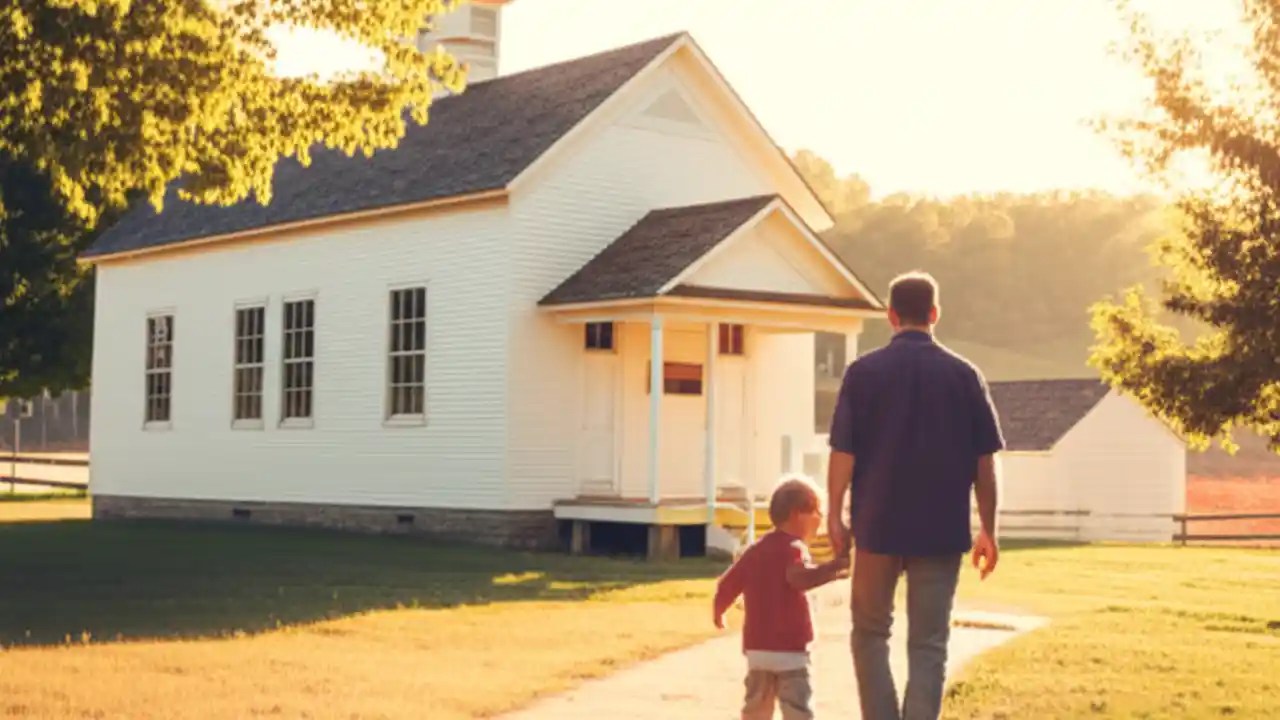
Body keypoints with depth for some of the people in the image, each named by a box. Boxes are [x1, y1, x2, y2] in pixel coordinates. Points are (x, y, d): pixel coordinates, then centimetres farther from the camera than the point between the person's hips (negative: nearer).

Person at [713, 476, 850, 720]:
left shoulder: (755, 550, 14)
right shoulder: (793, 547, -11)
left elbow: (727, 584, 18)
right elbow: (800, 578, -33)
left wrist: (719, 612, 35)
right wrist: (836, 566, -35)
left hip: (756, 647, 8)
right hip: (788, 648, -8)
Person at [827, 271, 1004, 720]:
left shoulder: (863, 372, -3)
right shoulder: (964, 375, 0)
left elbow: (843, 452, -5)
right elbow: (984, 462, 2)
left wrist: (835, 515, 3)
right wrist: (988, 530, 9)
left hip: (879, 524, 0)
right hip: (942, 530, 1)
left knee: (870, 632, 15)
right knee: (928, 644, 5)